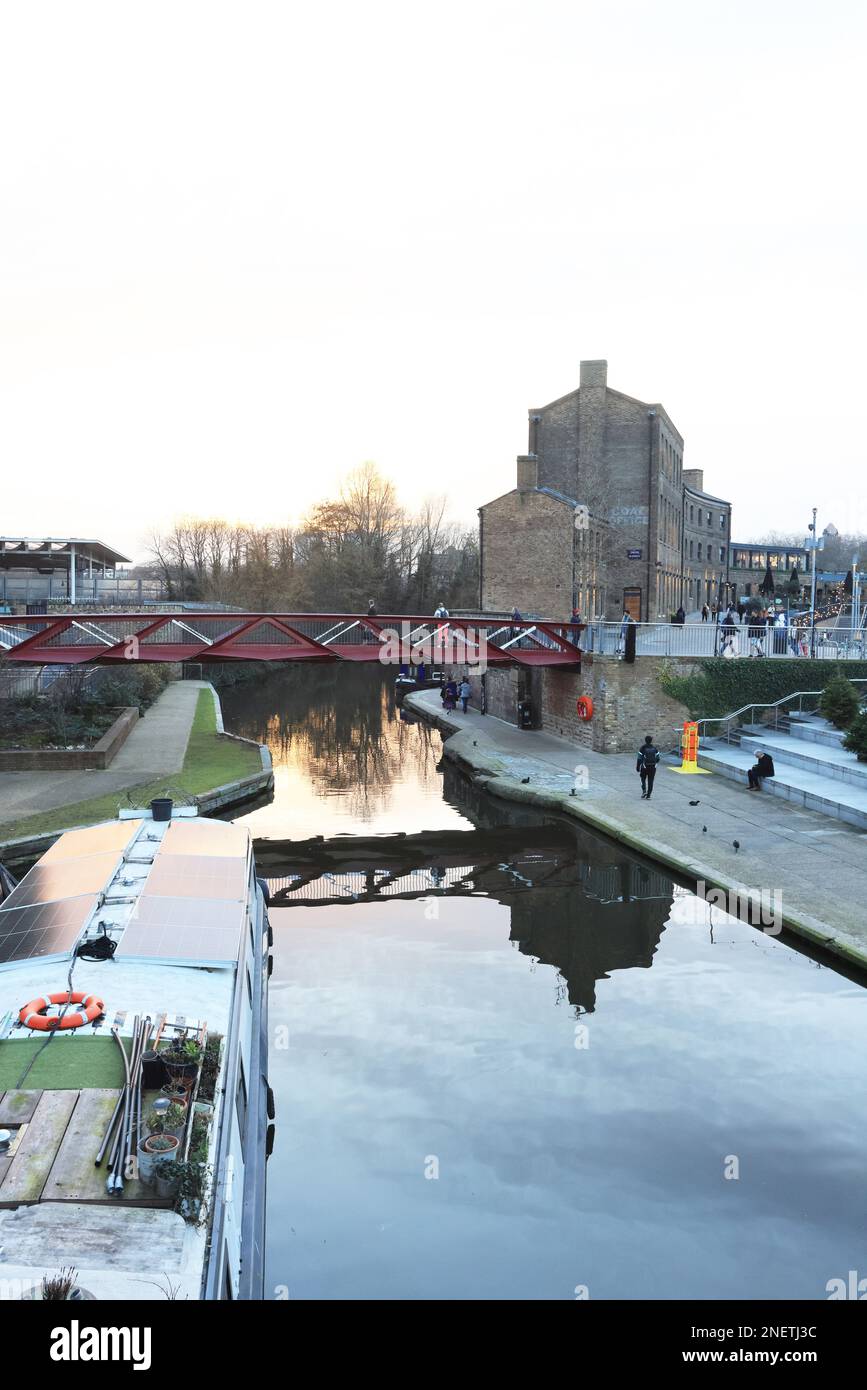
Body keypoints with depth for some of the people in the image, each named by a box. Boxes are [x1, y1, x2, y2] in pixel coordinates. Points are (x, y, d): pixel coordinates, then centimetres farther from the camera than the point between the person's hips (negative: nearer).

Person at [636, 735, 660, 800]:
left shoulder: (642, 748, -9)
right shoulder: (655, 748, 0)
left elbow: (639, 759, -10)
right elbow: (658, 758, 4)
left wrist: (637, 768, -1)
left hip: (644, 767, -2)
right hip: (653, 767, 2)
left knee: (643, 779, 17)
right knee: (650, 781, 7)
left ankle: (644, 790, -4)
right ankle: (648, 795, 7)